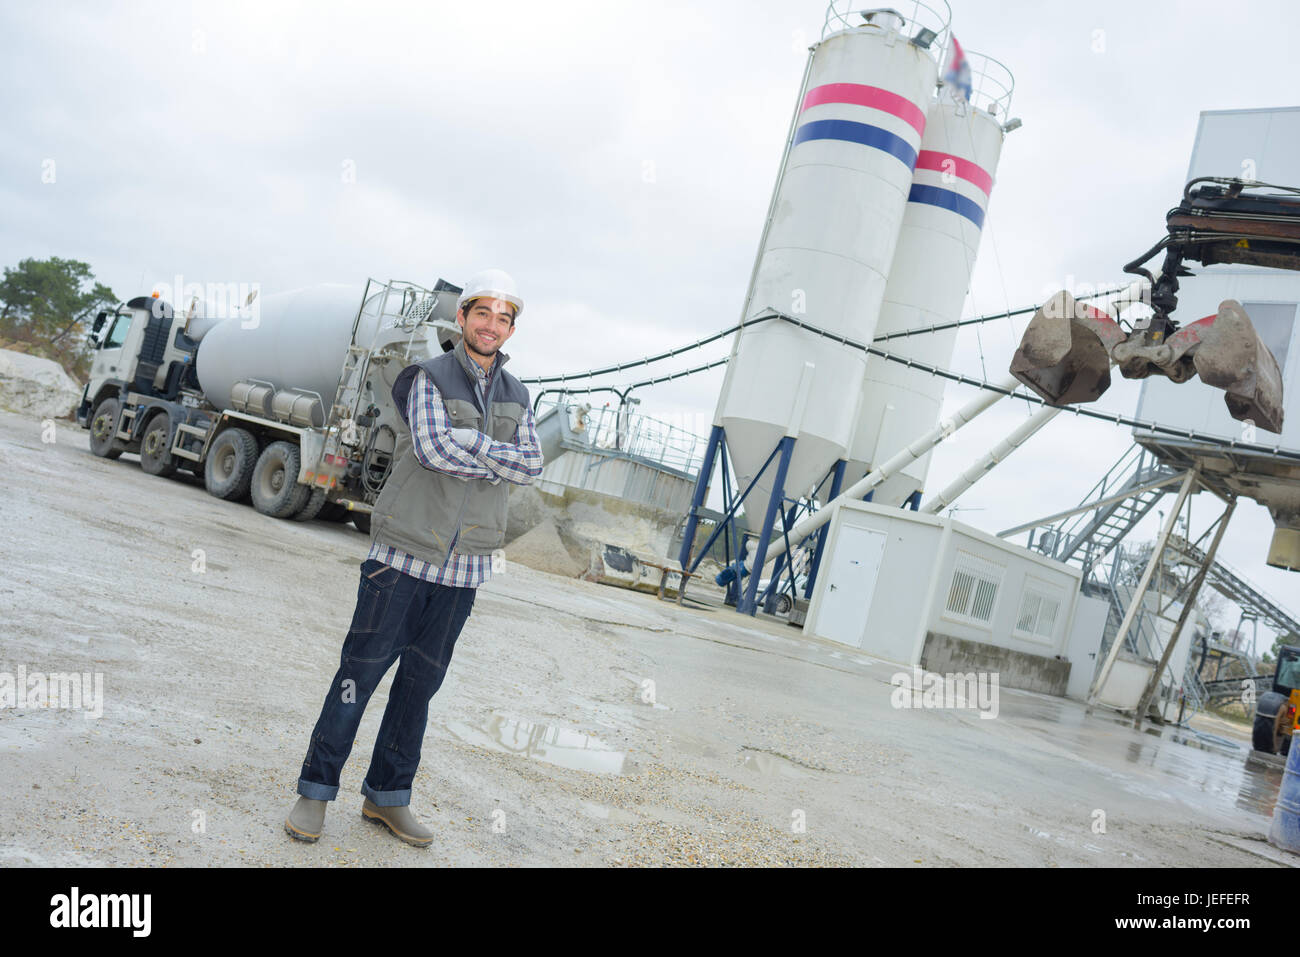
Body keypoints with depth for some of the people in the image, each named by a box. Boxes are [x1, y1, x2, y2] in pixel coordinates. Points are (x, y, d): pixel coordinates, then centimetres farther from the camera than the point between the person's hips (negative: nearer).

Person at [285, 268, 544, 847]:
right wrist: (495, 459, -11)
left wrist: (466, 443, -14)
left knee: (420, 681, 11)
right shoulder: (430, 378, -4)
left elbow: (530, 466, -4)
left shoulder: (516, 397, 10)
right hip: (404, 555, -4)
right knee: (361, 671, 1)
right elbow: (432, 447, -20)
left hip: (464, 567, 4)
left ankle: (387, 796, 23)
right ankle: (315, 790, 14)